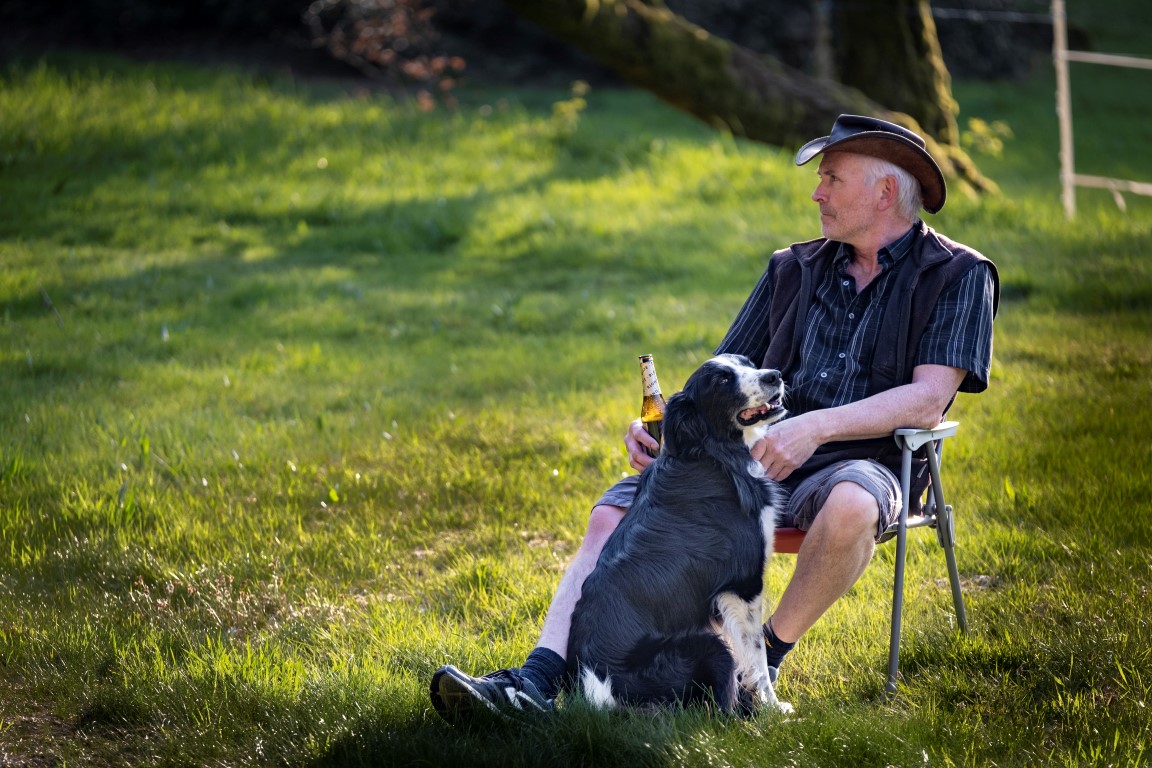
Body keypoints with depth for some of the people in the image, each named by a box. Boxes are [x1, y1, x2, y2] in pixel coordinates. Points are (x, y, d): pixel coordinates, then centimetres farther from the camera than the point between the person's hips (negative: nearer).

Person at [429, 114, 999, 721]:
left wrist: (818, 425, -22)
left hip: (860, 461, -5)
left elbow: (928, 399, -9)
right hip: (754, 456, 5)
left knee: (850, 506, -41)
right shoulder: (793, 269, 21)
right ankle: (536, 682, -26)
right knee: (615, 512, -15)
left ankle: (766, 658, -17)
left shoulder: (957, 276, 4)